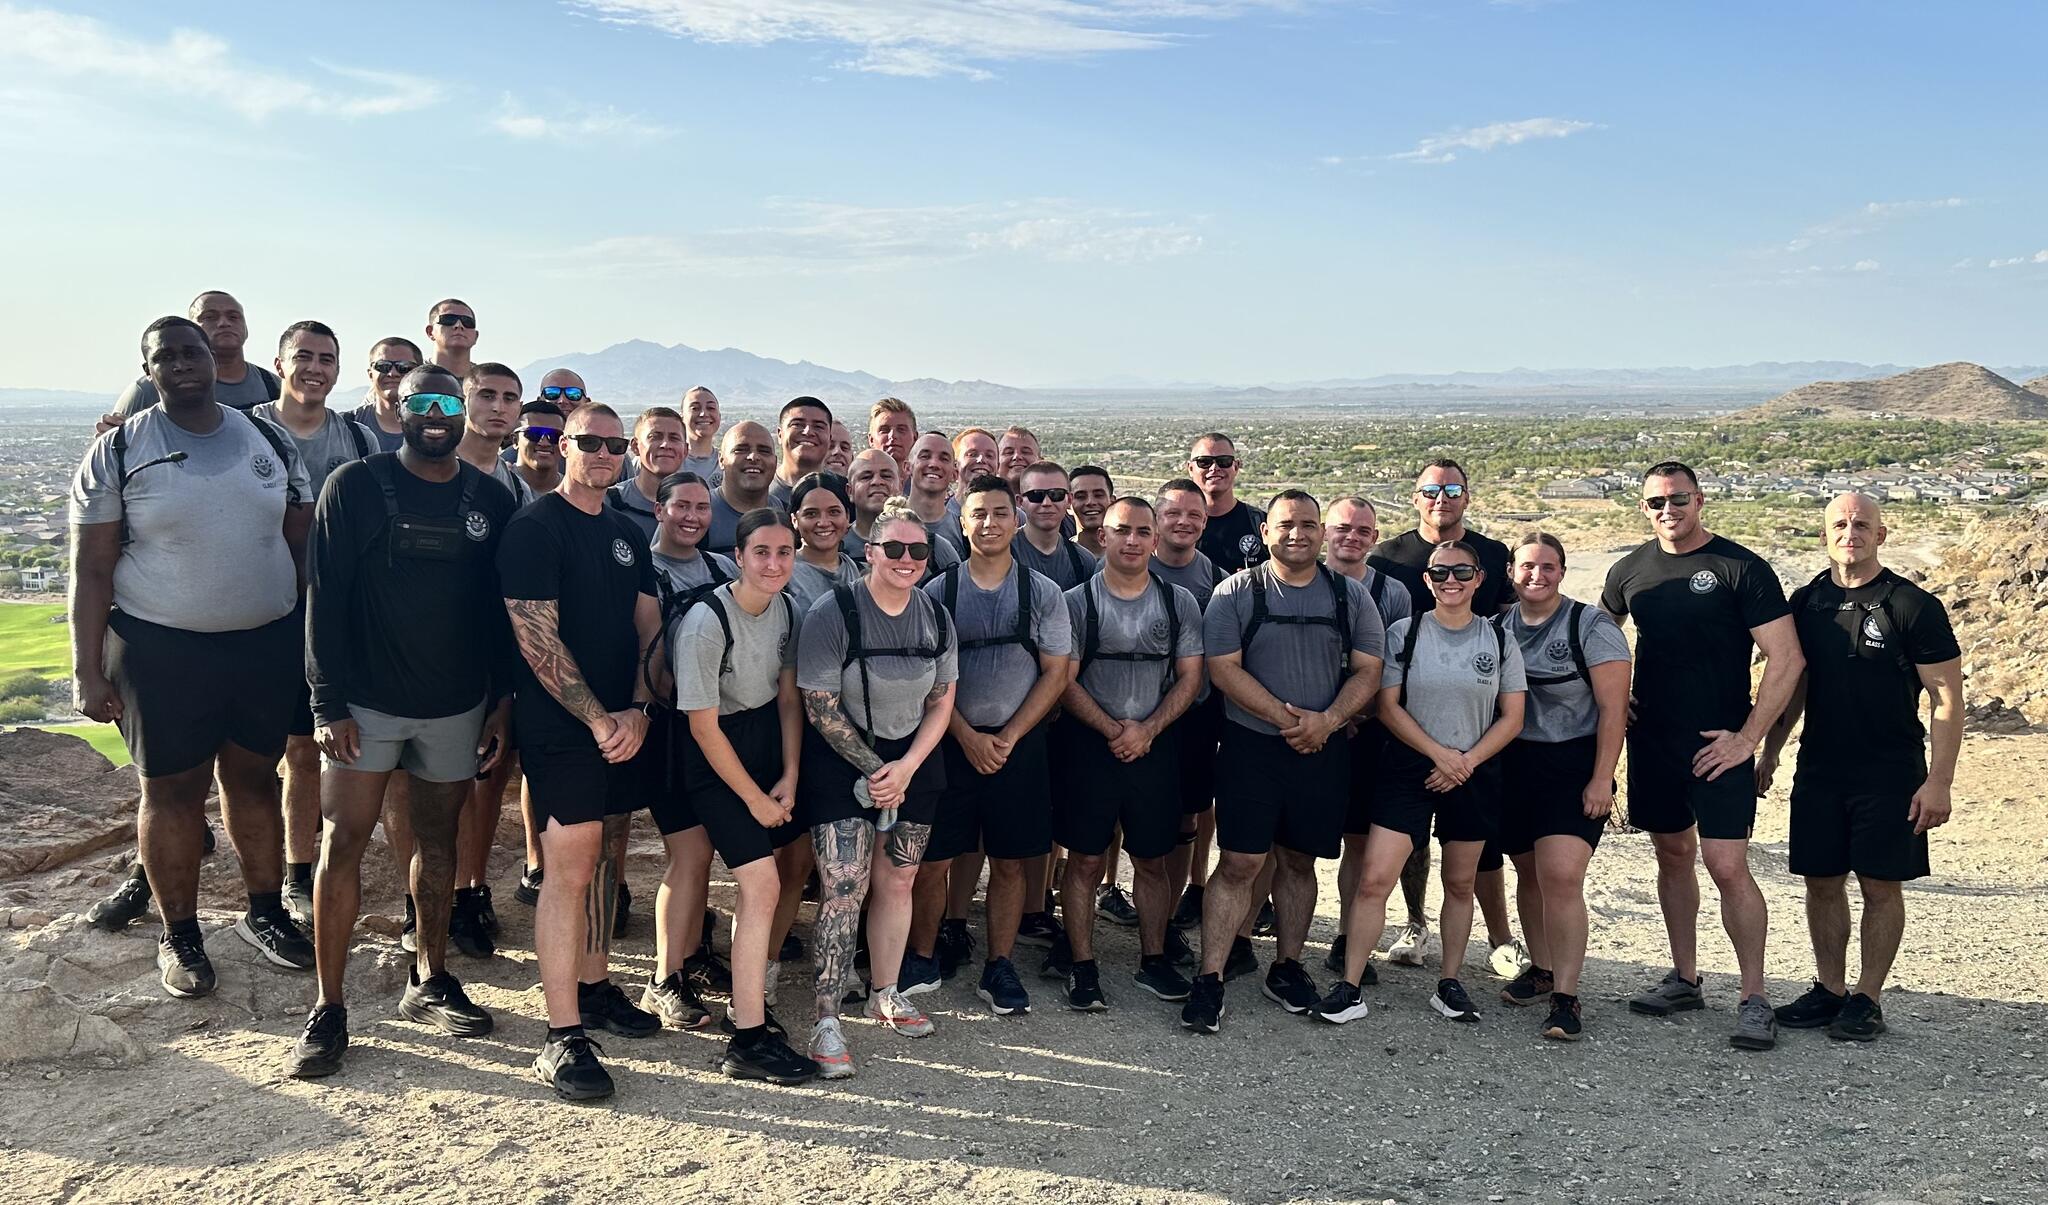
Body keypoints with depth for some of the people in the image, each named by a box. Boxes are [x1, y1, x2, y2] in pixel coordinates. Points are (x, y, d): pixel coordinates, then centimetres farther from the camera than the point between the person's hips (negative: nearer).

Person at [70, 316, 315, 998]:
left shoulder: (270, 442, 6)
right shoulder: (118, 451, -3)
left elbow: (301, 545, 10)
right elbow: (91, 570, -4)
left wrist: (317, 637, 5)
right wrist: (88, 671, -8)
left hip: (268, 644, 3)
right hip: (161, 651, -2)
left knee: (253, 778, 14)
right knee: (172, 789, 6)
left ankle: (265, 913, 28)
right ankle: (179, 935, 21)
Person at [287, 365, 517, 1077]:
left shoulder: (490, 501, 4)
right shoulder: (355, 487, -4)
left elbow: (501, 609, 8)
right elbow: (325, 599, -6)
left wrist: (503, 699, 4)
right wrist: (329, 704, -11)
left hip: (457, 705, 3)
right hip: (365, 701, -3)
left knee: (439, 841, 12)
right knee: (343, 845, -3)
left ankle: (429, 983, 26)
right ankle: (329, 1010, 6)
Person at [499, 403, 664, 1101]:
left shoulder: (628, 536, 14)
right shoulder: (534, 528, -8)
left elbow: (649, 627, 12)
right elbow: (537, 639, -14)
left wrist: (637, 711, -3)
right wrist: (599, 720, -14)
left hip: (621, 725, 7)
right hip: (561, 728, -7)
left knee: (603, 855, 14)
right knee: (569, 867, -9)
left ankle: (594, 988, 28)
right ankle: (562, 1037, -4)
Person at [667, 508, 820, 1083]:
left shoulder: (787, 610, -3)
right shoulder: (705, 623, -24)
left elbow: (788, 696, 6)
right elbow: (704, 727, -18)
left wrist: (789, 777, -2)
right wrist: (755, 799, -11)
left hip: (767, 742, 7)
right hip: (716, 759, -7)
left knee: (793, 859, 6)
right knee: (762, 885, -12)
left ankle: (747, 987, 28)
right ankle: (747, 1041, -5)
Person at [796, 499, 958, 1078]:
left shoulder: (936, 618, 1)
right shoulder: (832, 613, -15)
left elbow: (941, 703, 5)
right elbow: (820, 708, -14)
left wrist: (905, 767, -8)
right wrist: (874, 770, -13)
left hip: (915, 762, 5)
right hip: (840, 763, -5)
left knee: (897, 881, 11)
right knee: (844, 888, -11)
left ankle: (886, 994, 29)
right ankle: (826, 1020, -4)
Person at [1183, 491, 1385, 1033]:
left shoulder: (1351, 596, 7)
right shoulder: (1237, 592, -2)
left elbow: (1367, 671, 4)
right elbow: (1224, 669, -9)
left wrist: (1326, 720, -12)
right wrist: (1285, 718, -16)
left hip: (1323, 749, 3)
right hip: (1251, 745, -3)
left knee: (1299, 861, 13)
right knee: (1239, 863, -6)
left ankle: (1286, 967, 28)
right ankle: (1209, 980, -1)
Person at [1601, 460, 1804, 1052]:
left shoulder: (1741, 568, -8)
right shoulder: (1630, 571, 6)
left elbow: (1786, 659, -11)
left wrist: (1748, 737, -14)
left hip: (1718, 745, -5)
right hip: (1651, 740, 5)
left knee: (1727, 866, -9)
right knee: (1673, 855, 14)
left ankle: (1754, 999, 2)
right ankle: (1685, 979, 26)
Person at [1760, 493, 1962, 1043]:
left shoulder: (1913, 606, -8)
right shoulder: (1806, 602, 6)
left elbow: (1947, 699, -8)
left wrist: (1939, 781, -14)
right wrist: (1769, 752, 13)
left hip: (1890, 772, -4)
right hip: (1819, 768, 4)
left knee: (1881, 885, 3)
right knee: (1822, 882, 8)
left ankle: (1868, 999, 15)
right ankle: (1829, 990, 21)